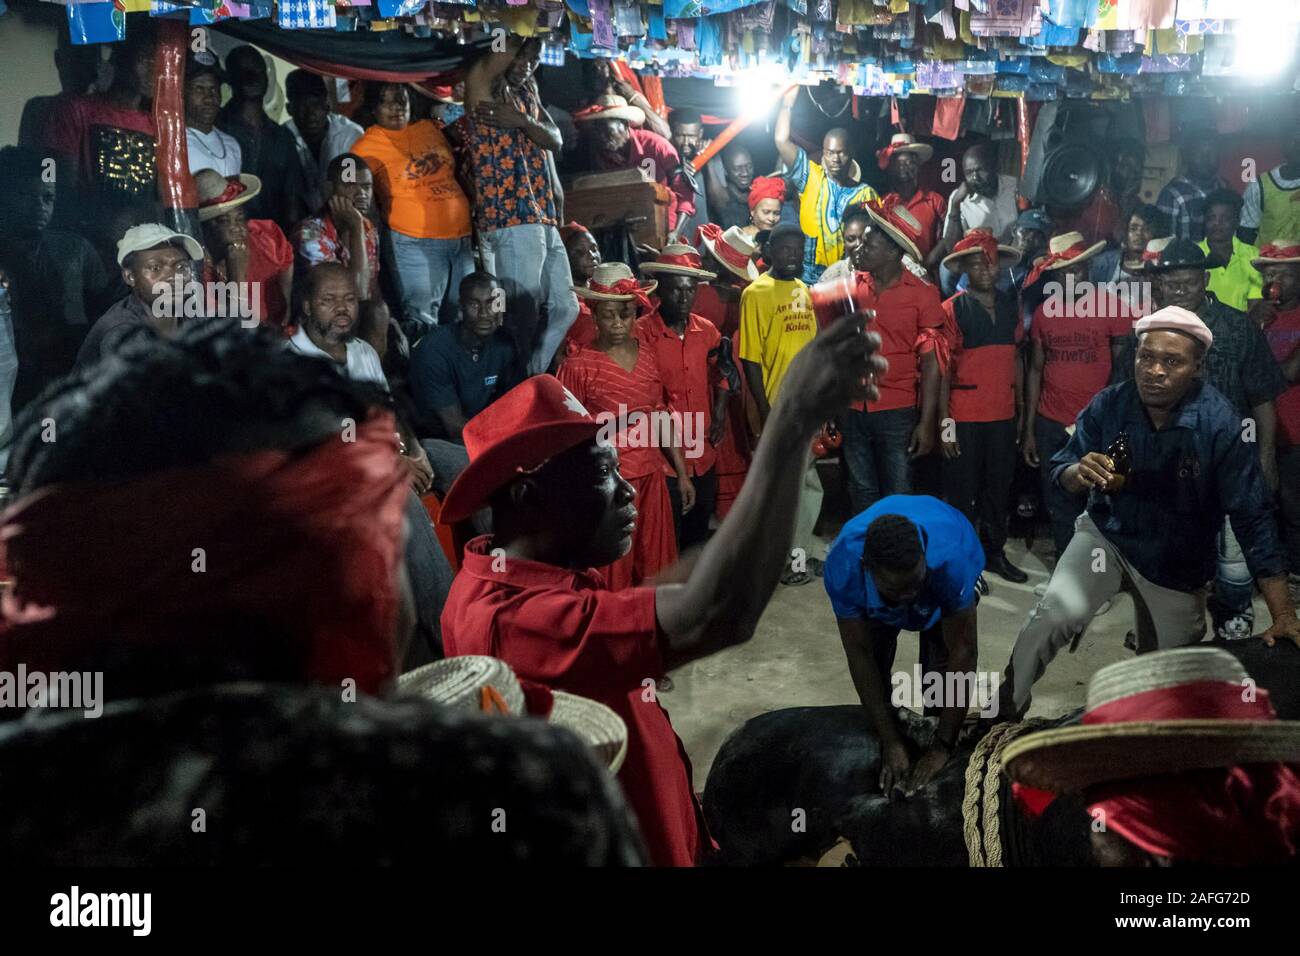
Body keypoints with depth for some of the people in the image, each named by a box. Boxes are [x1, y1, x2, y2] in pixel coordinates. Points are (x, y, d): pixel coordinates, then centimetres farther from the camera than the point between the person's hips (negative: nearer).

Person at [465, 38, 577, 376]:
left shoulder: (527, 90, 20)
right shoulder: (483, 88, -1)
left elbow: (554, 139, 9)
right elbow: (497, 57, -19)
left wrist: (521, 120, -7)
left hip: (543, 219, 9)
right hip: (509, 221, -9)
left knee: (565, 309, 14)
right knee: (522, 316, -10)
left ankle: (533, 380, 23)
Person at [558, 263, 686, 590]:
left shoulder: (649, 356, 6)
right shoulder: (578, 366, -9)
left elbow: (661, 418, 13)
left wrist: (682, 473, 14)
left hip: (650, 477, 5)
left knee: (652, 575, 11)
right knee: (611, 579, 2)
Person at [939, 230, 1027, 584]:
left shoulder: (1011, 306, 9)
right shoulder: (951, 310, -6)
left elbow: (1016, 358, 14)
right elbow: (943, 369, -6)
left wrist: (1021, 408, 10)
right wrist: (945, 422, -10)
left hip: (1004, 416, 4)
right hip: (964, 418, -4)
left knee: (998, 488, 12)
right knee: (962, 492, 4)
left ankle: (994, 552, 26)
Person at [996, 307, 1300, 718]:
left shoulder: (1220, 423, -23)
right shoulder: (1108, 405, -17)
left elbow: (1253, 517, -21)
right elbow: (1060, 470, -7)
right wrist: (1079, 474, -34)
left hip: (1176, 564, 0)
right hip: (1106, 534, 0)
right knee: (1054, 616, -25)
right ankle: (1004, 714, -5)